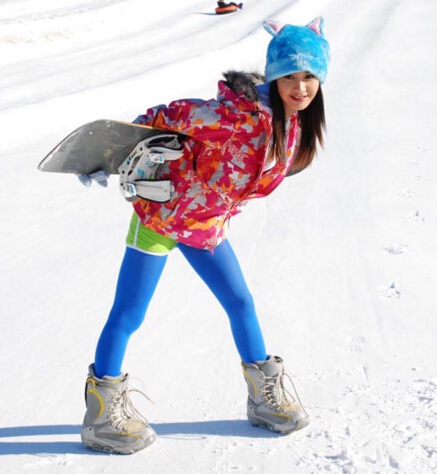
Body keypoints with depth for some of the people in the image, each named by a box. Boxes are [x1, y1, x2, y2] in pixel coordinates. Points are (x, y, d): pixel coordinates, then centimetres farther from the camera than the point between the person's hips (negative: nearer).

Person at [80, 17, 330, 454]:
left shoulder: (297, 125, -4)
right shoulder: (243, 114, -31)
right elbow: (171, 115, -22)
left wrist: (223, 215, 13)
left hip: (207, 222, 8)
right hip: (161, 211, -8)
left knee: (240, 303, 13)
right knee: (128, 315, -1)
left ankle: (265, 396, 29)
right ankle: (103, 415, 12)